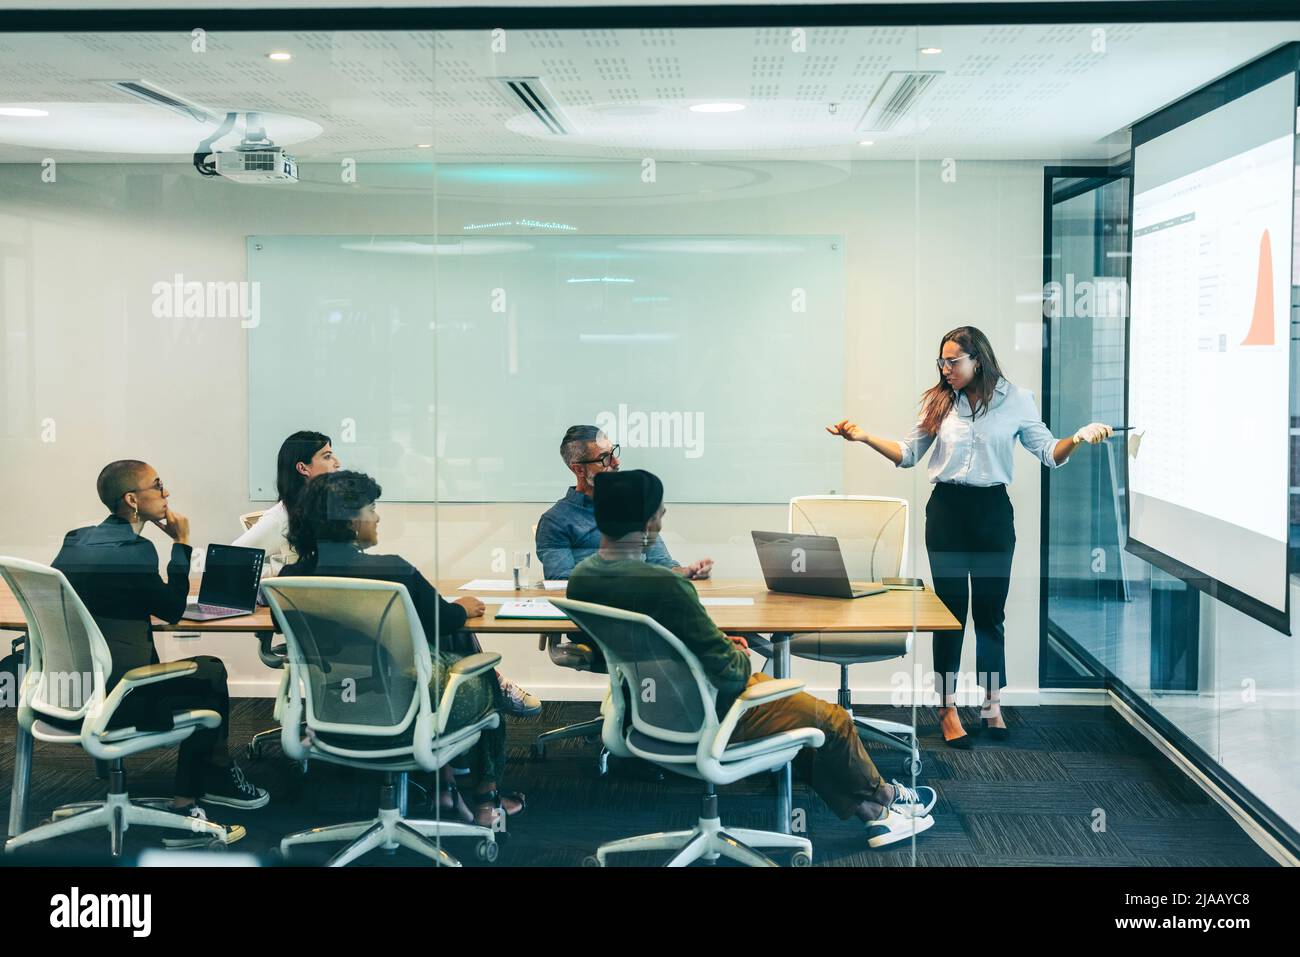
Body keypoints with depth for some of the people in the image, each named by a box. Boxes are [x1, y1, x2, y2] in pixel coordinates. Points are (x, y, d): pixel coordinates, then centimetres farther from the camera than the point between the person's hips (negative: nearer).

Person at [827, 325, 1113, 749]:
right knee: (951, 608, 2)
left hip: (993, 511, 0)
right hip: (947, 509, 1)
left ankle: (992, 705, 19)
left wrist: (1078, 438, -21)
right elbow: (908, 454, 9)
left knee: (990, 610, 6)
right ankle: (948, 709, 10)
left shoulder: (1016, 400, 0)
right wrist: (864, 436, -3)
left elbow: (1048, 453, -1)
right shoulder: (939, 401, 4)